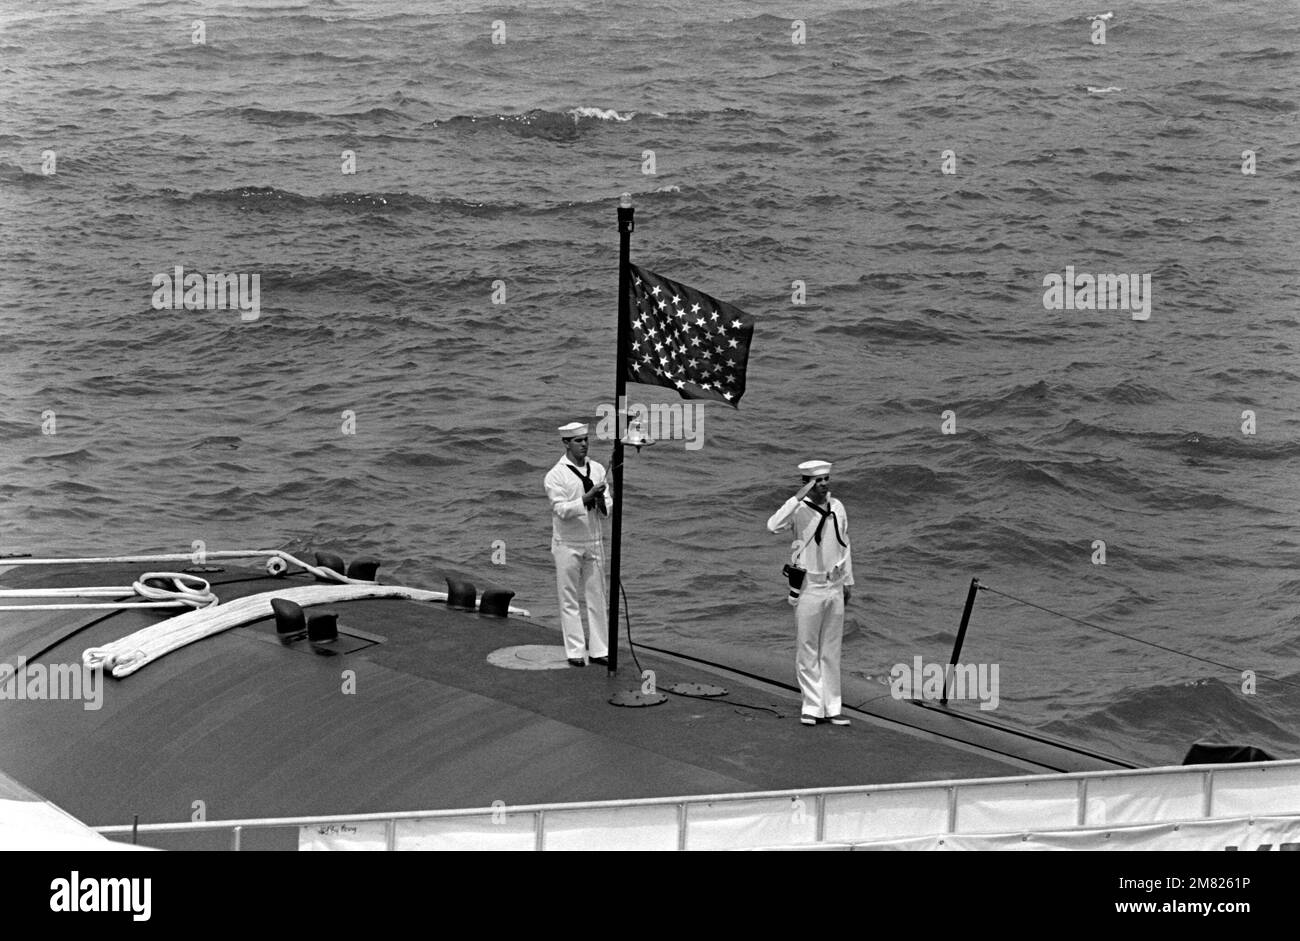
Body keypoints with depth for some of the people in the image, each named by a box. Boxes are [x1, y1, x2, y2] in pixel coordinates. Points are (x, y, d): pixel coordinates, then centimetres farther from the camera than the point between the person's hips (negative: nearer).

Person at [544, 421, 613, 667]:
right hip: (567, 545, -4)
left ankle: (599, 650, 12)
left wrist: (601, 501, -15)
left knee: (598, 598, 6)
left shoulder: (597, 470, 7)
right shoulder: (555, 475, -8)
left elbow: (608, 508, 8)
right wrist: (588, 496, -26)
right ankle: (575, 651, 7)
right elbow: (562, 510, -17)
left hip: (594, 543, 4)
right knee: (569, 600, 2)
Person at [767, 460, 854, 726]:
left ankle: (832, 707, 15)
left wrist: (848, 581, 18)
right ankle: (812, 706, 10)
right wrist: (799, 498, -32)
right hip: (809, 588, -4)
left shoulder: (837, 507, 4)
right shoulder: (800, 509, -11)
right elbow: (774, 525, -31)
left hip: (834, 587, 4)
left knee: (831, 651, 10)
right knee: (807, 651, 2)